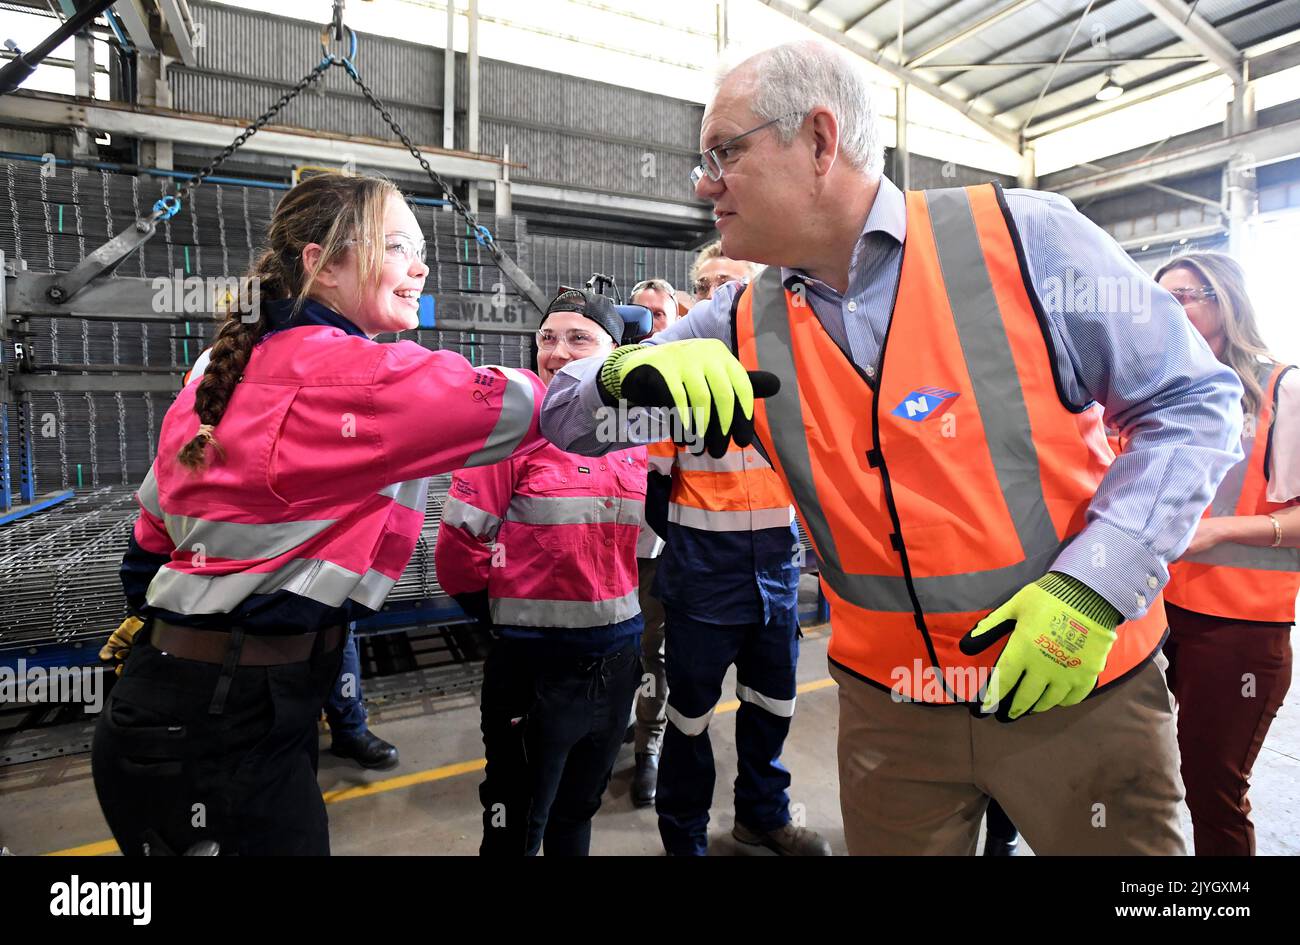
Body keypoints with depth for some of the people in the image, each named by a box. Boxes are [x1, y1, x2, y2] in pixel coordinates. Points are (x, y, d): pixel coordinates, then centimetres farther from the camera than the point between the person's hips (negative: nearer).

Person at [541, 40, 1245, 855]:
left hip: (1081, 691, -2)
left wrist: (1097, 581, -17)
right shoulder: (741, 330, -3)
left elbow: (1196, 402, -5)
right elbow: (566, 418, 1)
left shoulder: (1025, 238, -12)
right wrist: (631, 371, -22)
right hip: (887, 706, 3)